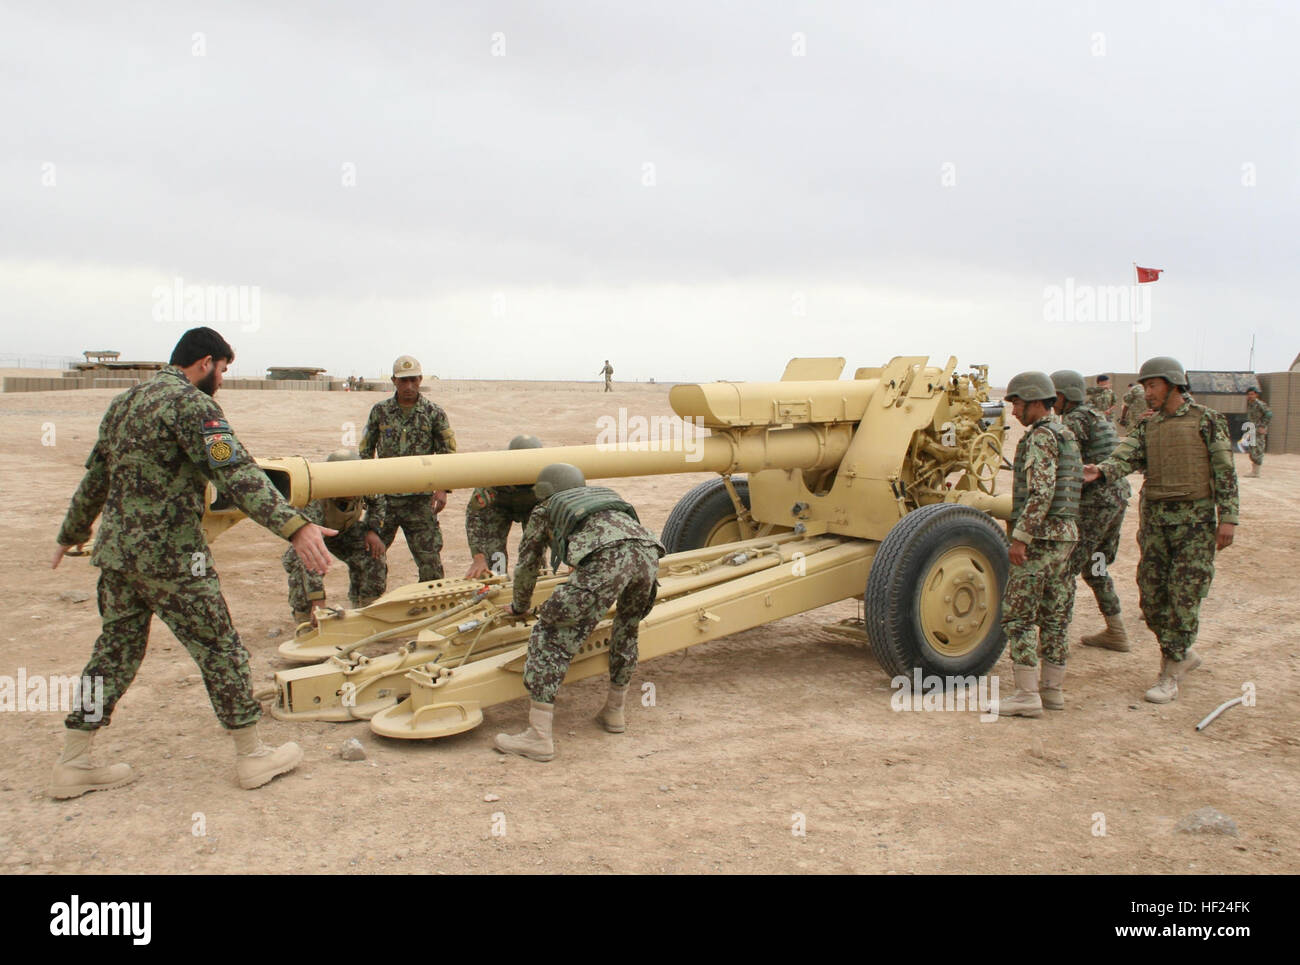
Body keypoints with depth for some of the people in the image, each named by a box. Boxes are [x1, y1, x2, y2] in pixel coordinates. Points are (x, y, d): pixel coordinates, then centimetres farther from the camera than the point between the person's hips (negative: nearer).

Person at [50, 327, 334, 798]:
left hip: (115, 552, 8)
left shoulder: (122, 403, 14)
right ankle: (253, 755, 13)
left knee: (115, 653, 17)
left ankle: (72, 764, 22)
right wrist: (294, 526, -33)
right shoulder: (192, 404, -12)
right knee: (221, 651, 3)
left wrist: (71, 535, 35)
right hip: (171, 557, -8)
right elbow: (235, 473, -25)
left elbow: (95, 478, 22)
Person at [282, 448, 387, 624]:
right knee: (300, 564, -30)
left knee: (373, 557, -13)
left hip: (345, 528, 4)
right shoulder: (315, 501, -46)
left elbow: (378, 501, -4)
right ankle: (305, 625, -13)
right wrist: (317, 602, -55)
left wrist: (373, 530, -19)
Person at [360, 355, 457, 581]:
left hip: (420, 498, -1)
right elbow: (366, 450, 13)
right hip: (384, 497, 2)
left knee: (429, 556, -1)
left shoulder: (434, 413, 1)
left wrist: (442, 489, -9)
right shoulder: (380, 411, 5)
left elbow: (448, 453, 2)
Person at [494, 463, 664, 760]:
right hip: (648, 549, 6)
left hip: (607, 557, -5)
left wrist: (519, 606, 56)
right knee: (627, 628, 30)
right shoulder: (603, 494, 42)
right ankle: (614, 712, 38)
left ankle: (539, 737, -1)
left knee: (550, 635, 2)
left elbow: (527, 566, 37)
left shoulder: (544, 511, 30)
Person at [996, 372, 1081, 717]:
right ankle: (1053, 689, 19)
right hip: (1067, 534, 10)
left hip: (1041, 537, -10)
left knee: (1017, 615, -6)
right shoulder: (1066, 436, 18)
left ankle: (1027, 695, -6)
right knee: (1054, 615, 13)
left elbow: (1041, 492, -23)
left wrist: (1020, 537, -23)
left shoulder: (1041, 436, -13)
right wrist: (1018, 519, 22)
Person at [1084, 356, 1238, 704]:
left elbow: (1225, 471, -3)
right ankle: (1184, 654, 27)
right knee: (1151, 593, 6)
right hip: (1155, 518, 5)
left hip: (1195, 518, -5)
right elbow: (1124, 459, -6)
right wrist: (1099, 471, -27)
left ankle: (1170, 676, 2)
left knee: (1183, 596, -5)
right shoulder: (1147, 427, 11)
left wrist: (1228, 517, -9)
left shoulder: (1206, 420, -1)